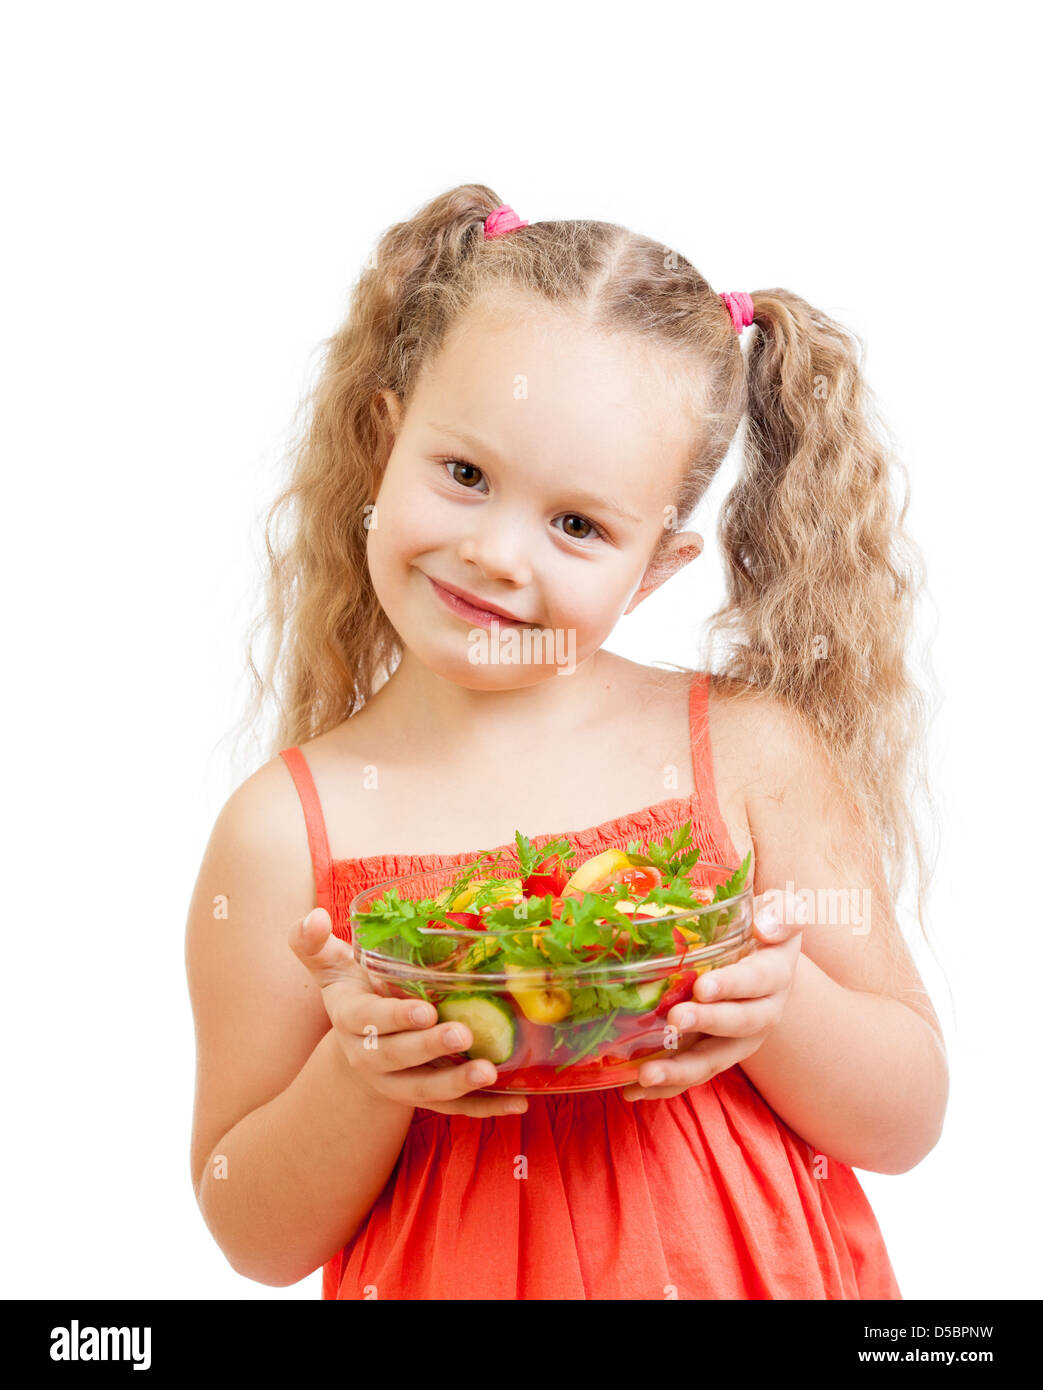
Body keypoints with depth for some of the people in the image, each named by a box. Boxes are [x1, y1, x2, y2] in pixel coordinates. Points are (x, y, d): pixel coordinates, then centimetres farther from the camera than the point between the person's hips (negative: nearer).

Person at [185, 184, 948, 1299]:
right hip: (444, 1275, 0)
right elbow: (256, 1240, -5)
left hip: (759, 1268, 1)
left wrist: (780, 1010, -22)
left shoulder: (755, 753, -11)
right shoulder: (284, 828, -12)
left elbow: (909, 1122, -4)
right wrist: (359, 1079, -22)